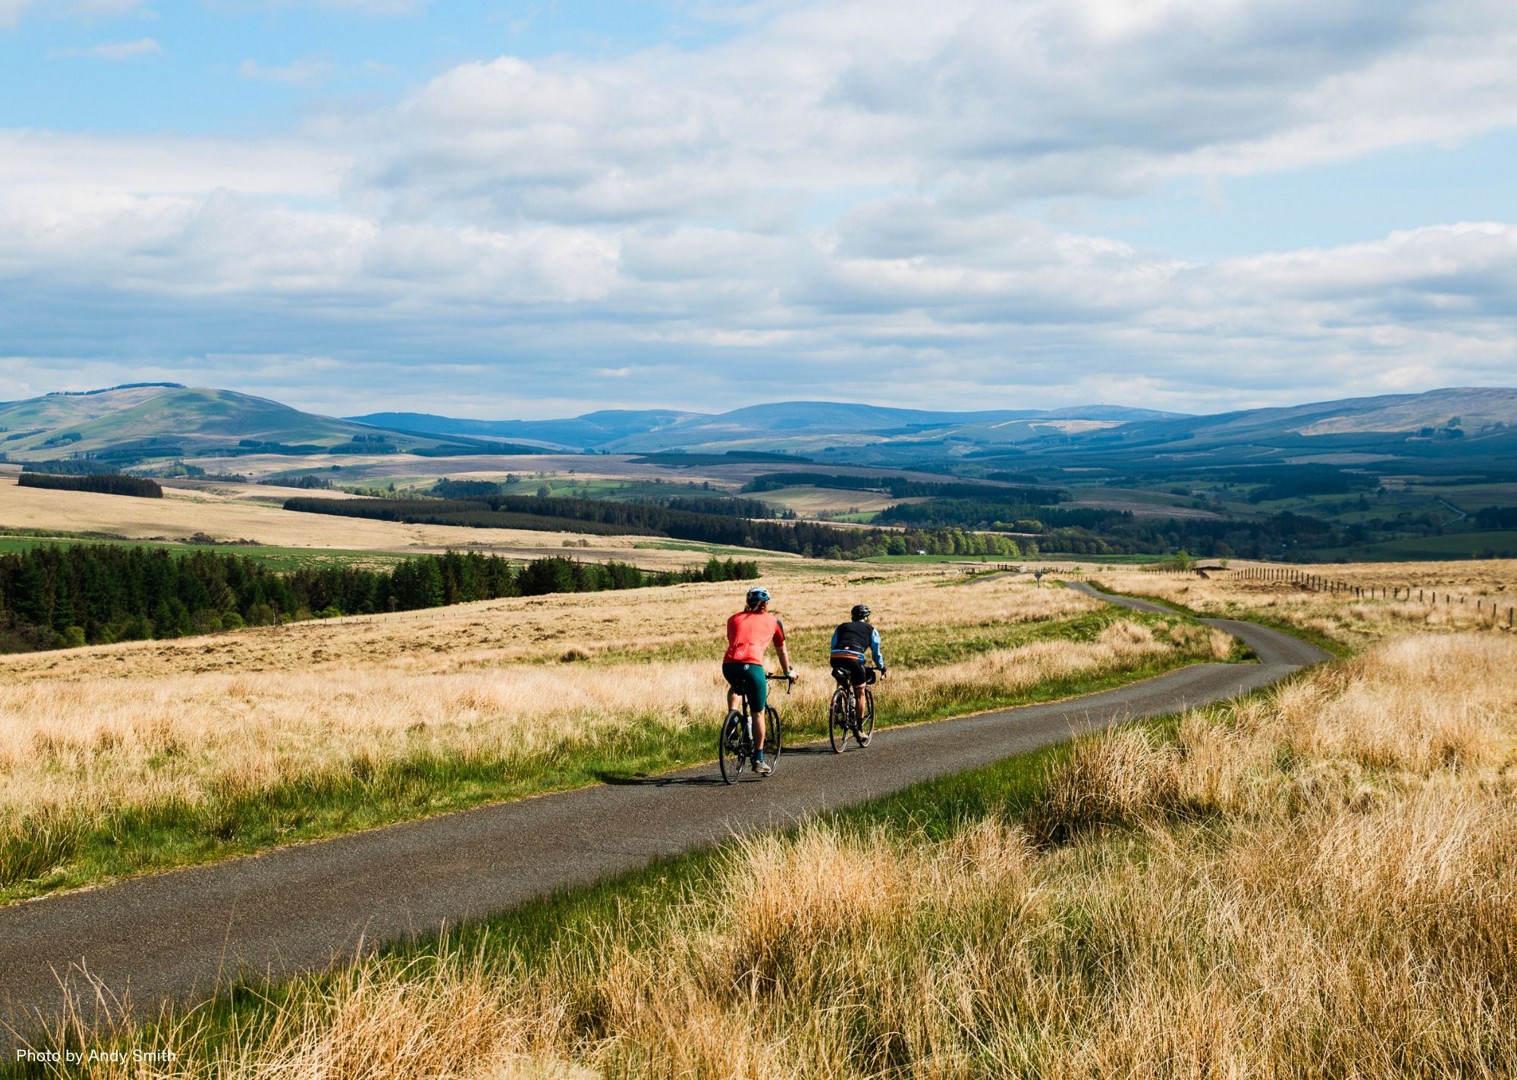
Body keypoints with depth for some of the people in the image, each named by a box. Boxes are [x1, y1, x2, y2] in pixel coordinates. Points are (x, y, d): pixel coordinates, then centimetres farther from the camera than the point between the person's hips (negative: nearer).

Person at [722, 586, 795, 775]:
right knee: (758, 713, 11)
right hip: (751, 665, -3)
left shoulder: (734, 619, 26)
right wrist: (789, 672, 49)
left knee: (735, 689, 37)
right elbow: (782, 650, 33)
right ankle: (758, 760, 12)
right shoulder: (772, 621, 21)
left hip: (729, 664, 3)